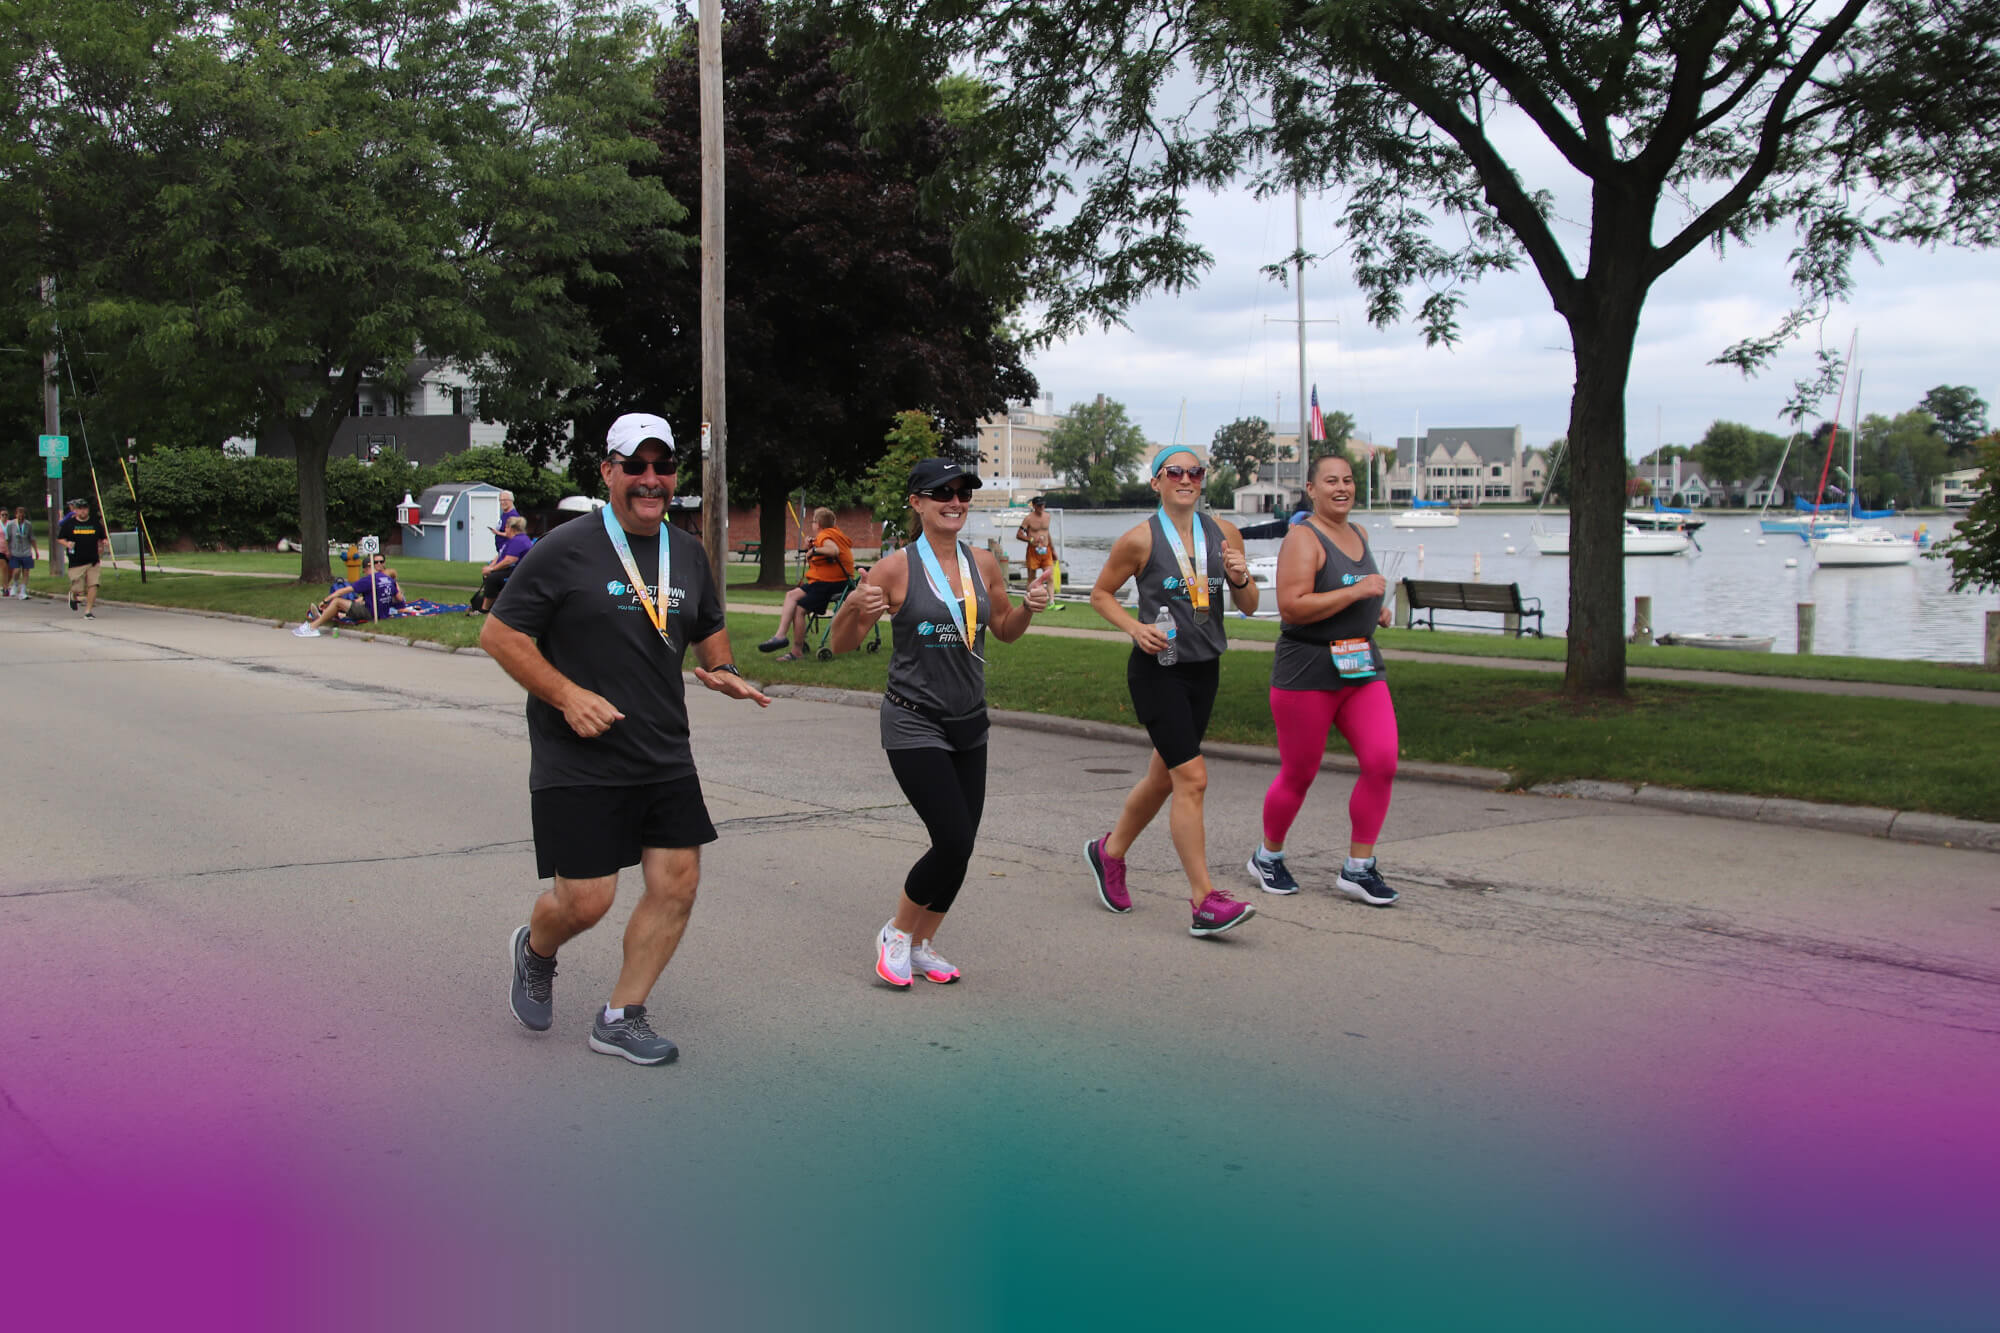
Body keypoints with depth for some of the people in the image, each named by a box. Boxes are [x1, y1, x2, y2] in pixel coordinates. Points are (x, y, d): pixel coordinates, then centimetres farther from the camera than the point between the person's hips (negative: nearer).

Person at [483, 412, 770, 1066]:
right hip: (578, 761, -6)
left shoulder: (687, 553, 10)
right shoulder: (566, 550, -8)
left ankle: (621, 1017, 17)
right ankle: (534, 952, 32)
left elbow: (709, 628, 26)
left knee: (676, 883, 0)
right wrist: (568, 695, -18)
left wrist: (721, 671, 3)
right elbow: (499, 633, -7)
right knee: (585, 900, -4)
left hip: (665, 758, 6)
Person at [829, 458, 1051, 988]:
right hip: (913, 724, -6)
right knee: (954, 840, -13)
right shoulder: (896, 568, -11)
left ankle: (923, 944, 28)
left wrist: (1028, 607, -2)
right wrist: (853, 607, -28)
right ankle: (896, 933, 12)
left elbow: (1005, 631, 19)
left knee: (960, 845, 7)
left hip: (969, 724, 6)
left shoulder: (983, 564, 4)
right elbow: (841, 645, -7)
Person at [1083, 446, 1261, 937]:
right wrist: (1136, 627, -12)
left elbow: (1249, 607, 10)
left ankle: (1109, 851, 39)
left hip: (1204, 669, 6)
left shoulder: (1224, 534, 5)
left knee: (1164, 776, 16)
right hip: (1157, 669, -6)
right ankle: (1205, 901, -11)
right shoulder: (1140, 540, -7)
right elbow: (1101, 593, 4)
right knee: (1191, 777, -13)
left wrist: (1241, 579, -12)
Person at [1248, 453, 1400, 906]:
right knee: (1298, 775, 3)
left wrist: (1377, 608, 16)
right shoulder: (1303, 538, -11)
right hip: (1308, 670, -7)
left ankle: (1358, 869, 3)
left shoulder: (1358, 534, 15)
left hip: (1361, 665, 7)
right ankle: (1268, 857, 26)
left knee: (1382, 762, -8)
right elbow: (1292, 607, -22)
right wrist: (1357, 592, -21)